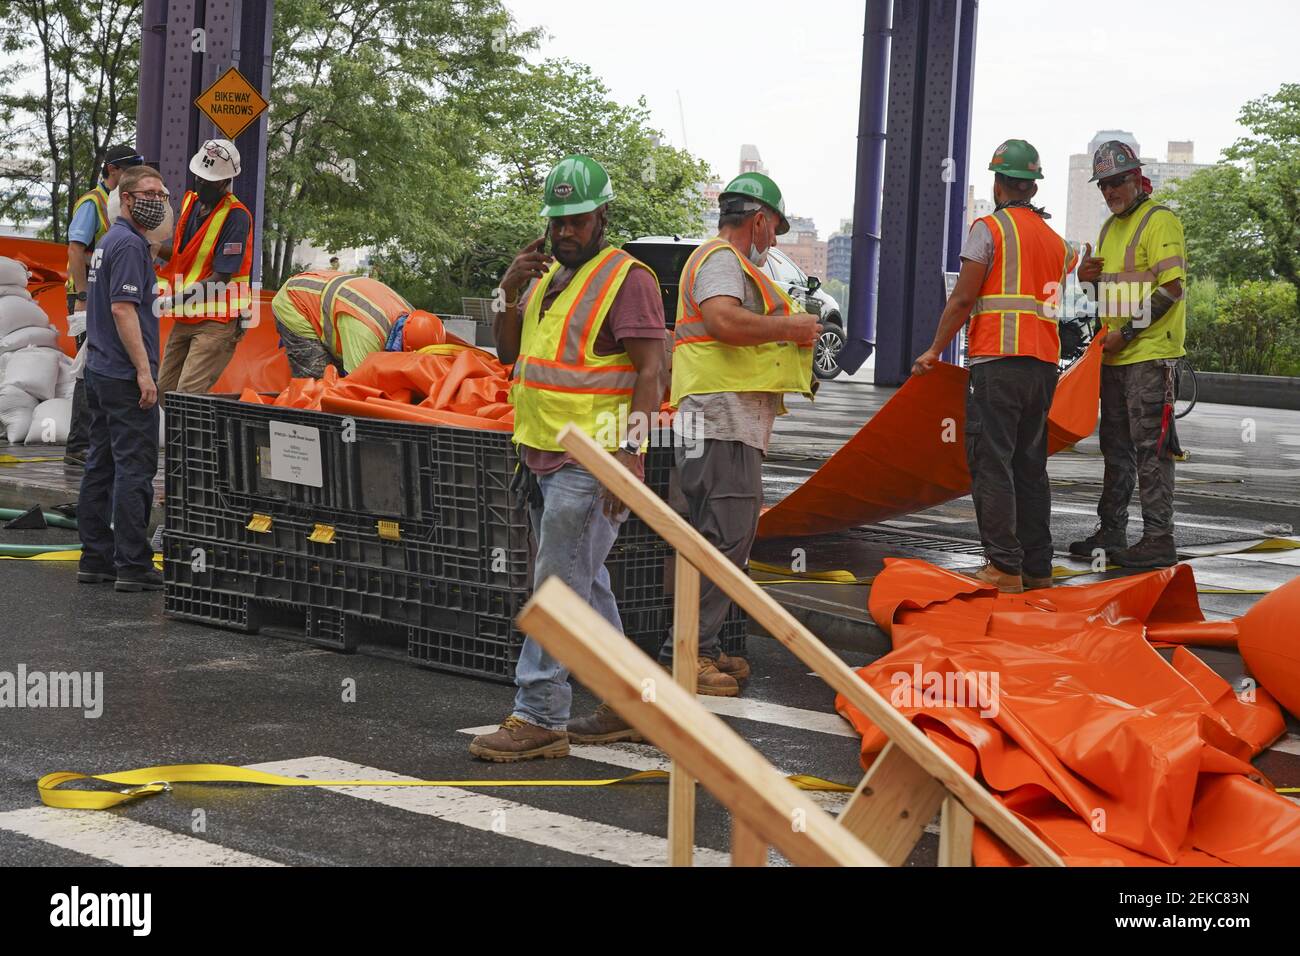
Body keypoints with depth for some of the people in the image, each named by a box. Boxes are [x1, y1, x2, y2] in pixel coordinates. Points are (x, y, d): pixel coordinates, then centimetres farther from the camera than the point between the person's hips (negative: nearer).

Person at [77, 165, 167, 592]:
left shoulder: (110, 241, 18)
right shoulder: (129, 244, -13)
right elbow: (123, 309, -21)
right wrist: (144, 372, -22)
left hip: (100, 373, 10)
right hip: (125, 376, -10)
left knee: (101, 467, 10)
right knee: (135, 468, -8)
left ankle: (95, 558, 14)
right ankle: (132, 565, -7)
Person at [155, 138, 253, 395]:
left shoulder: (236, 217, -16)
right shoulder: (191, 202, 8)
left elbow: (221, 279, -20)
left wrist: (173, 300, -24)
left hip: (217, 321, -8)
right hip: (185, 319, 8)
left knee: (188, 395, -19)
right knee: (164, 391, 7)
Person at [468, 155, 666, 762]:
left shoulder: (627, 278, -9)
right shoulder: (545, 274, 17)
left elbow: (649, 372, -15)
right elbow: (509, 354, 19)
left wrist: (631, 451, -24)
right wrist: (510, 293, 2)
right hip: (541, 455, 9)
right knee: (585, 585, 14)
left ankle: (538, 718, -6)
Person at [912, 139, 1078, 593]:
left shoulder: (990, 228, -4)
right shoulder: (1056, 239, 19)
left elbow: (963, 298, -7)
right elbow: (1053, 297, 15)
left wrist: (934, 351, 0)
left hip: (998, 362, -7)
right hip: (1044, 364, 7)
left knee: (992, 464, -5)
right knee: (1031, 466, 11)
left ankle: (1004, 566, -9)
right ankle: (1037, 568, 12)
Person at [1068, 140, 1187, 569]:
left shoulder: (1159, 220, -10)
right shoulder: (1110, 228, 18)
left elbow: (1171, 289, -18)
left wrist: (1127, 332, -19)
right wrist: (1089, 279, 5)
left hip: (1150, 354, -9)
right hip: (1115, 356, 9)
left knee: (1151, 447, -9)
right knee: (1117, 447, 14)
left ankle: (1158, 540, -7)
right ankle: (1111, 531, 23)